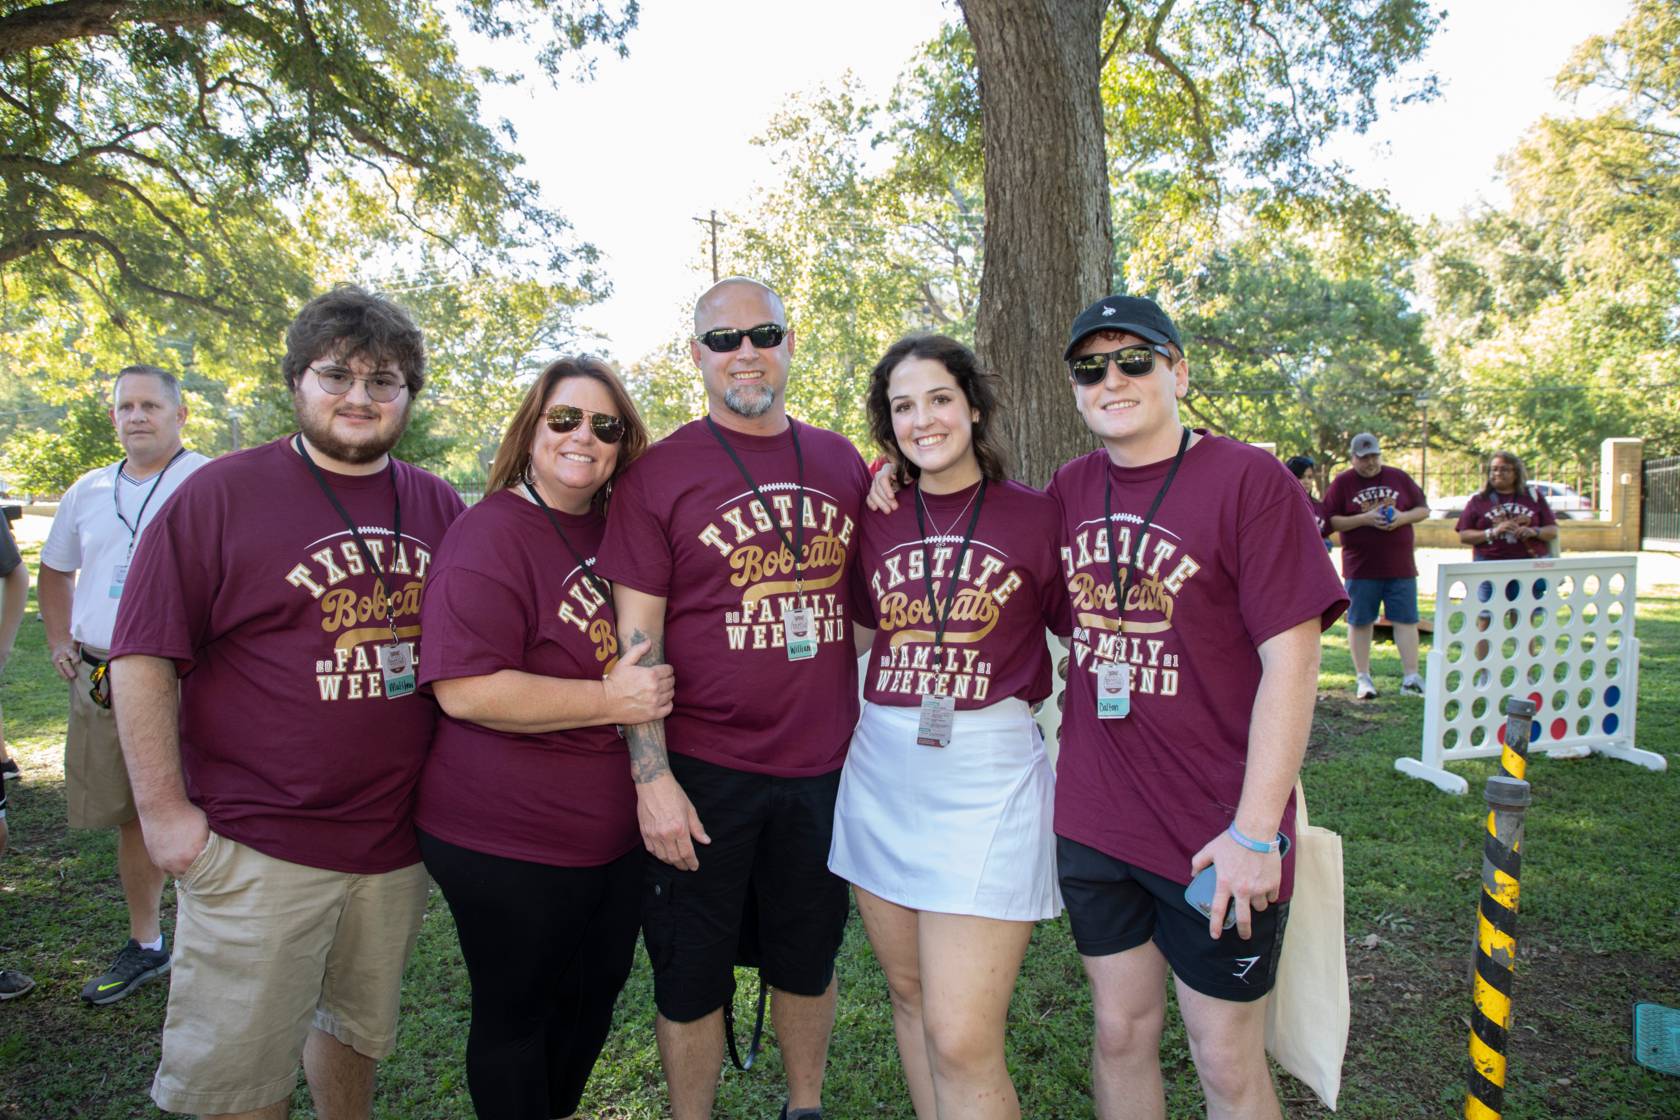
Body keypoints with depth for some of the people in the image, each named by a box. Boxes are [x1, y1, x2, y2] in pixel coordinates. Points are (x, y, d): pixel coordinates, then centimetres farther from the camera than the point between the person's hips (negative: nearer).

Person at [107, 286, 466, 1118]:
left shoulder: (439, 507, 4)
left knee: (362, 1031, 21)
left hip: (399, 841, 4)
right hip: (257, 846, -3)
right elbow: (142, 658, -7)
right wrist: (164, 810, -10)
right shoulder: (221, 495, -6)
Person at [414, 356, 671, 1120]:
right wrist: (611, 699, -24)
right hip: (510, 846, -8)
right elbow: (464, 689, -26)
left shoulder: (617, 530, 5)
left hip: (615, 835, 8)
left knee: (594, 998, 24)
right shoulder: (490, 534, -17)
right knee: (517, 1015, 12)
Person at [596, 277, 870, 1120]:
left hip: (824, 765, 4)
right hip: (702, 772, -3)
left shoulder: (841, 464, 6)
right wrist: (651, 777, -12)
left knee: (809, 959, 19)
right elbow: (636, 637, -8)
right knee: (691, 977, 12)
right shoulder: (658, 473, -6)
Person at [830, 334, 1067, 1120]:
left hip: (988, 778, -4)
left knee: (961, 1044, -7)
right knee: (911, 997, 18)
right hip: (881, 774, 5)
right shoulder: (875, 520, 7)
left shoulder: (1034, 517, -3)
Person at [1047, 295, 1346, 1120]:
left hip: (1217, 839, -4)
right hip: (1093, 826, 5)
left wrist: (1254, 832, -17)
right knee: (1121, 1032, 18)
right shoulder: (1071, 489, 5)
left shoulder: (1248, 480, -11)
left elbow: (1292, 661, -14)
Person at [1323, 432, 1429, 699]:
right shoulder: (1342, 483, 0)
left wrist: (1404, 517, -8)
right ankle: (1363, 678, 13)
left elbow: (1423, 509, 13)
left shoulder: (1399, 478, 9)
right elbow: (1330, 521, -6)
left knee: (1406, 619, 2)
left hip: (1400, 565, 2)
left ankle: (1411, 678, 6)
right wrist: (1365, 519, -17)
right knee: (1360, 621, 4)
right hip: (1360, 567, -2)